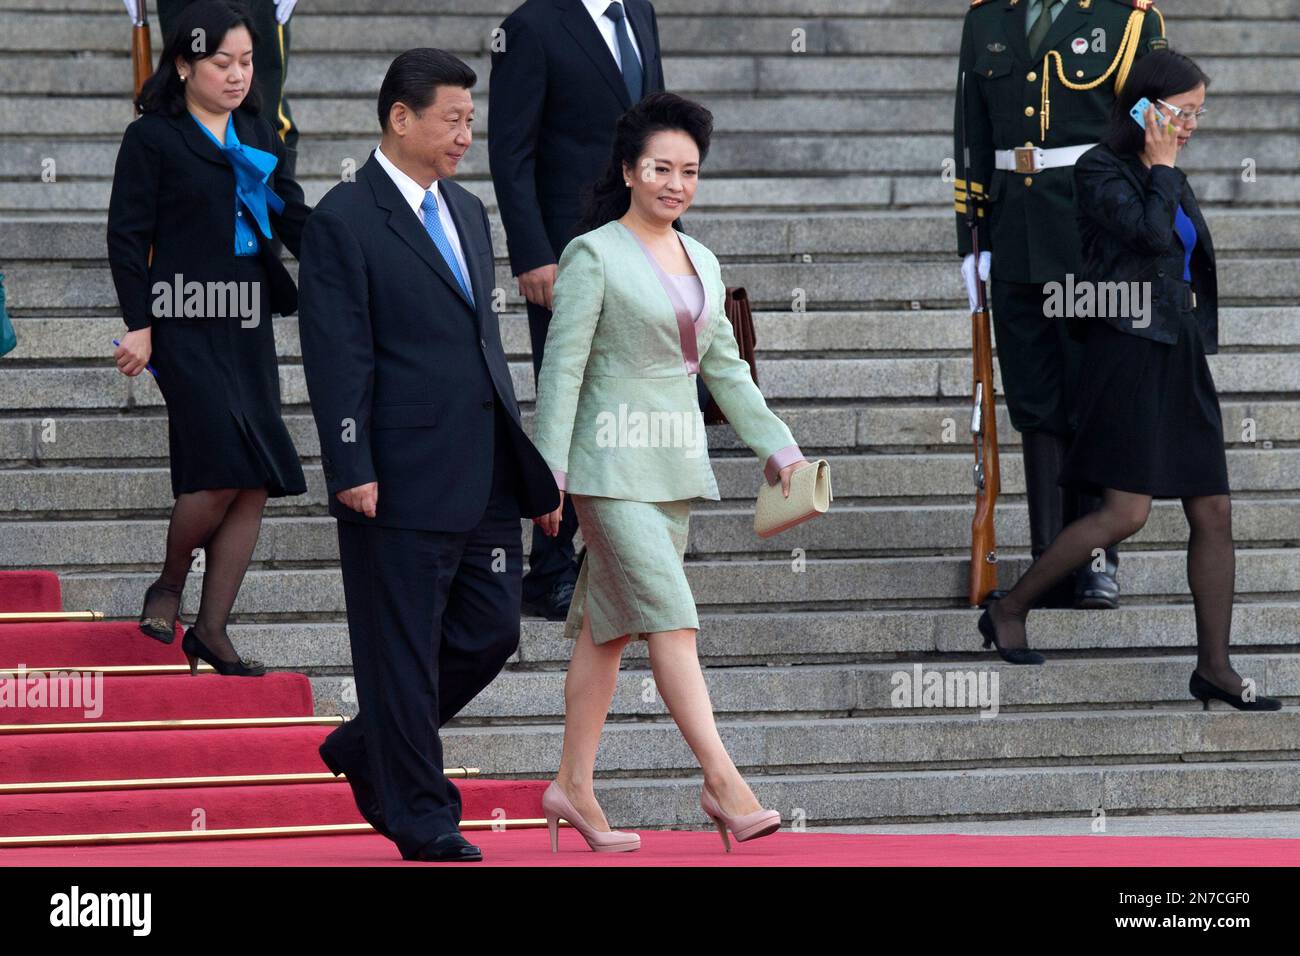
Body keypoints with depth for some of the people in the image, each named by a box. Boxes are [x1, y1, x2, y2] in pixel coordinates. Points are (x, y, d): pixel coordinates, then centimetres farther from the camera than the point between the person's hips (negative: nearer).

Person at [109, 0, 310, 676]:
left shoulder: (257, 136, 15)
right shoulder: (153, 137, -3)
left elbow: (295, 220, 16)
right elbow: (126, 235, -4)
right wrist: (139, 325, -10)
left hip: (248, 327, 6)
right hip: (184, 323, -6)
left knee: (256, 482, 0)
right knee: (225, 464, -18)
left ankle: (211, 631, 8)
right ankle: (168, 587, 6)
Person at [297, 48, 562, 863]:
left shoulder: (467, 212, 16)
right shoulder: (344, 222, -8)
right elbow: (338, 359, -12)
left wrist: (521, 457, 20)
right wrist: (352, 472, -17)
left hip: (485, 484, 8)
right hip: (402, 482, -8)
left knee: (491, 633, 9)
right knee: (404, 653, 0)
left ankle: (368, 749, 27)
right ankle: (419, 817, 8)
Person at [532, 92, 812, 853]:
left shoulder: (701, 263, 14)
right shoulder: (594, 256, -6)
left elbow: (727, 370, 19)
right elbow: (563, 367, -9)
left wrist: (779, 449, 11)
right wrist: (550, 472, -14)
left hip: (676, 467, 7)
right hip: (615, 466, -7)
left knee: (610, 625, 10)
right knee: (672, 619, -14)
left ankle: (573, 784, 15)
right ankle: (723, 781, -19)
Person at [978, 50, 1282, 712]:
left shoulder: (1169, 178, 17)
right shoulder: (1101, 172, -8)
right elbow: (1151, 232, -23)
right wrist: (1162, 164, -10)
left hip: (1179, 356, 8)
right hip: (1129, 351, -8)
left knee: (1213, 514, 3)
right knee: (1126, 512, -14)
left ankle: (1214, 669, 8)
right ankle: (1009, 611, 1)